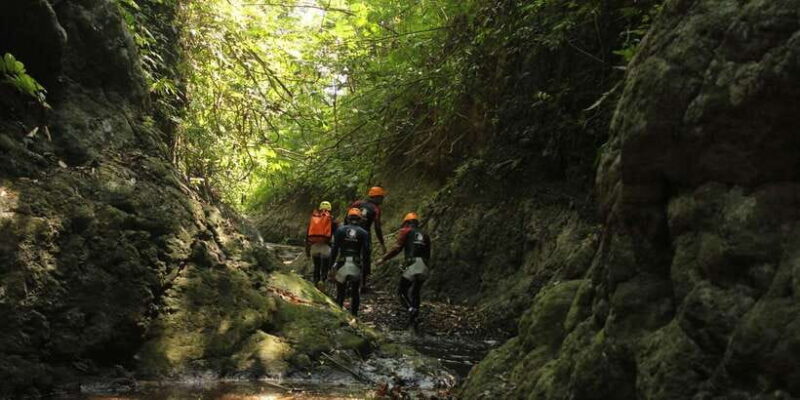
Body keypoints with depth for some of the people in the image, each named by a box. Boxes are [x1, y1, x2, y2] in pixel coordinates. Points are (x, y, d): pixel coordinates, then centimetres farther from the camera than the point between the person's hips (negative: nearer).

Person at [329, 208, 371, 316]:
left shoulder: (340, 230, 4)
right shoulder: (363, 233, 4)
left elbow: (335, 248, -2)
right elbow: (366, 251, -1)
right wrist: (366, 267, 4)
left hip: (342, 264, 0)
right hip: (356, 266, 1)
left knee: (340, 292, 9)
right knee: (355, 293, 15)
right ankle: (354, 314, 13)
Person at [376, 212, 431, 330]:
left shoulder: (406, 232, 8)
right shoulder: (425, 235, 23)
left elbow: (397, 248, -3)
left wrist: (383, 259, 0)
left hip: (412, 265, -5)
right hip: (424, 267, 5)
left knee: (402, 291, 6)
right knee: (415, 293, 14)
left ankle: (411, 309, -19)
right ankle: (413, 320, 10)